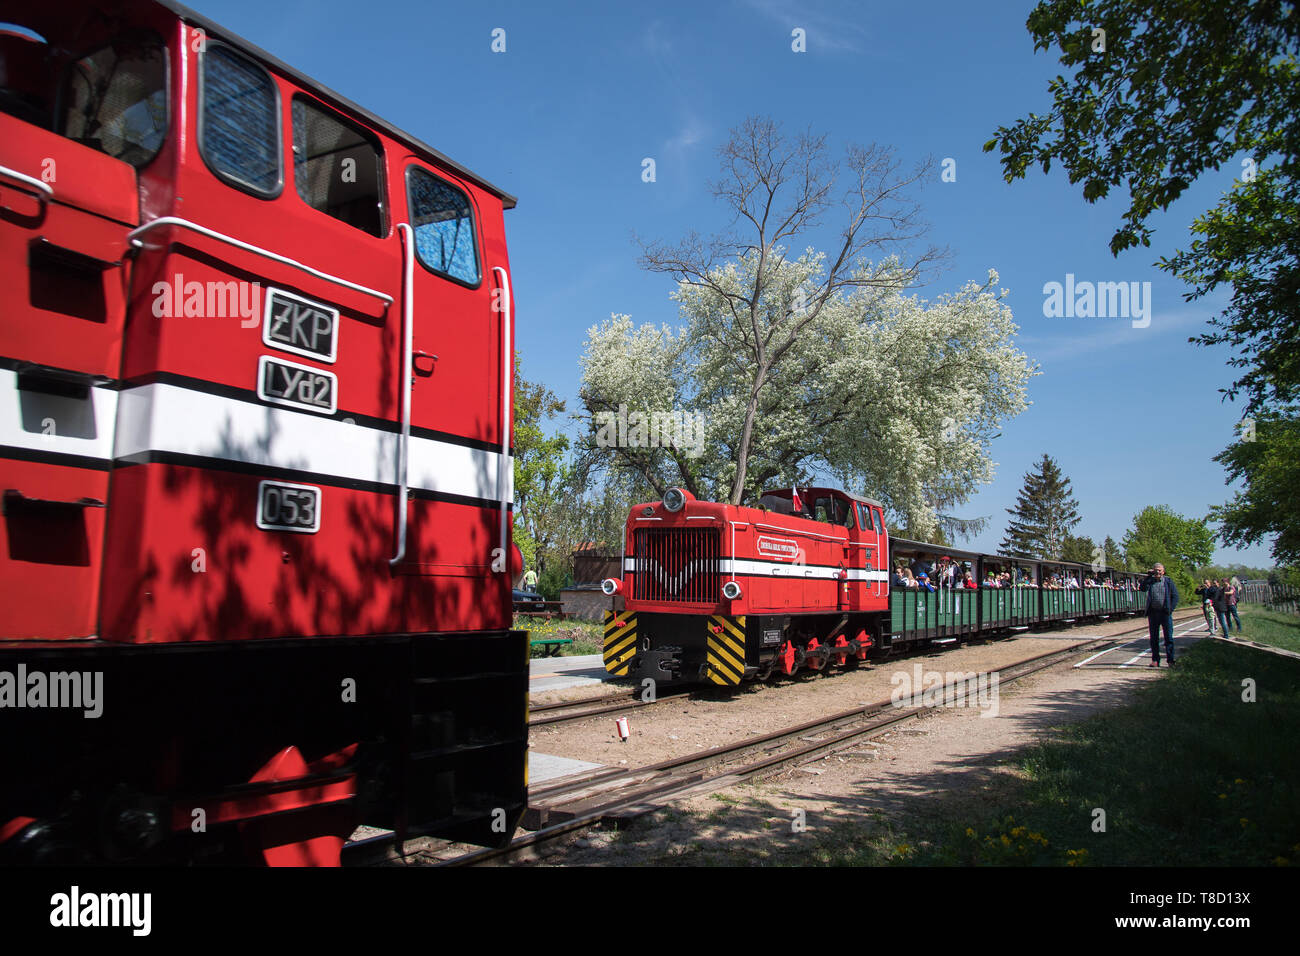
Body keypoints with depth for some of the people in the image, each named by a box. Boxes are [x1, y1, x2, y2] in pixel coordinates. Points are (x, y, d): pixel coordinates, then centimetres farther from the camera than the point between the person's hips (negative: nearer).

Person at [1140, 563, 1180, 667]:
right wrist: (1148, 576, -10)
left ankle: (1170, 660, 5)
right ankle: (1155, 660, 11)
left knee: (1168, 637, 0)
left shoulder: (1169, 581, 5)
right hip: (1153, 613, 1)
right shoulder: (1150, 581, 7)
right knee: (1154, 638, 5)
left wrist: (1170, 609, -5)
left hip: (1165, 613, -1)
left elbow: (1175, 596, 4)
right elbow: (1142, 588, -11)